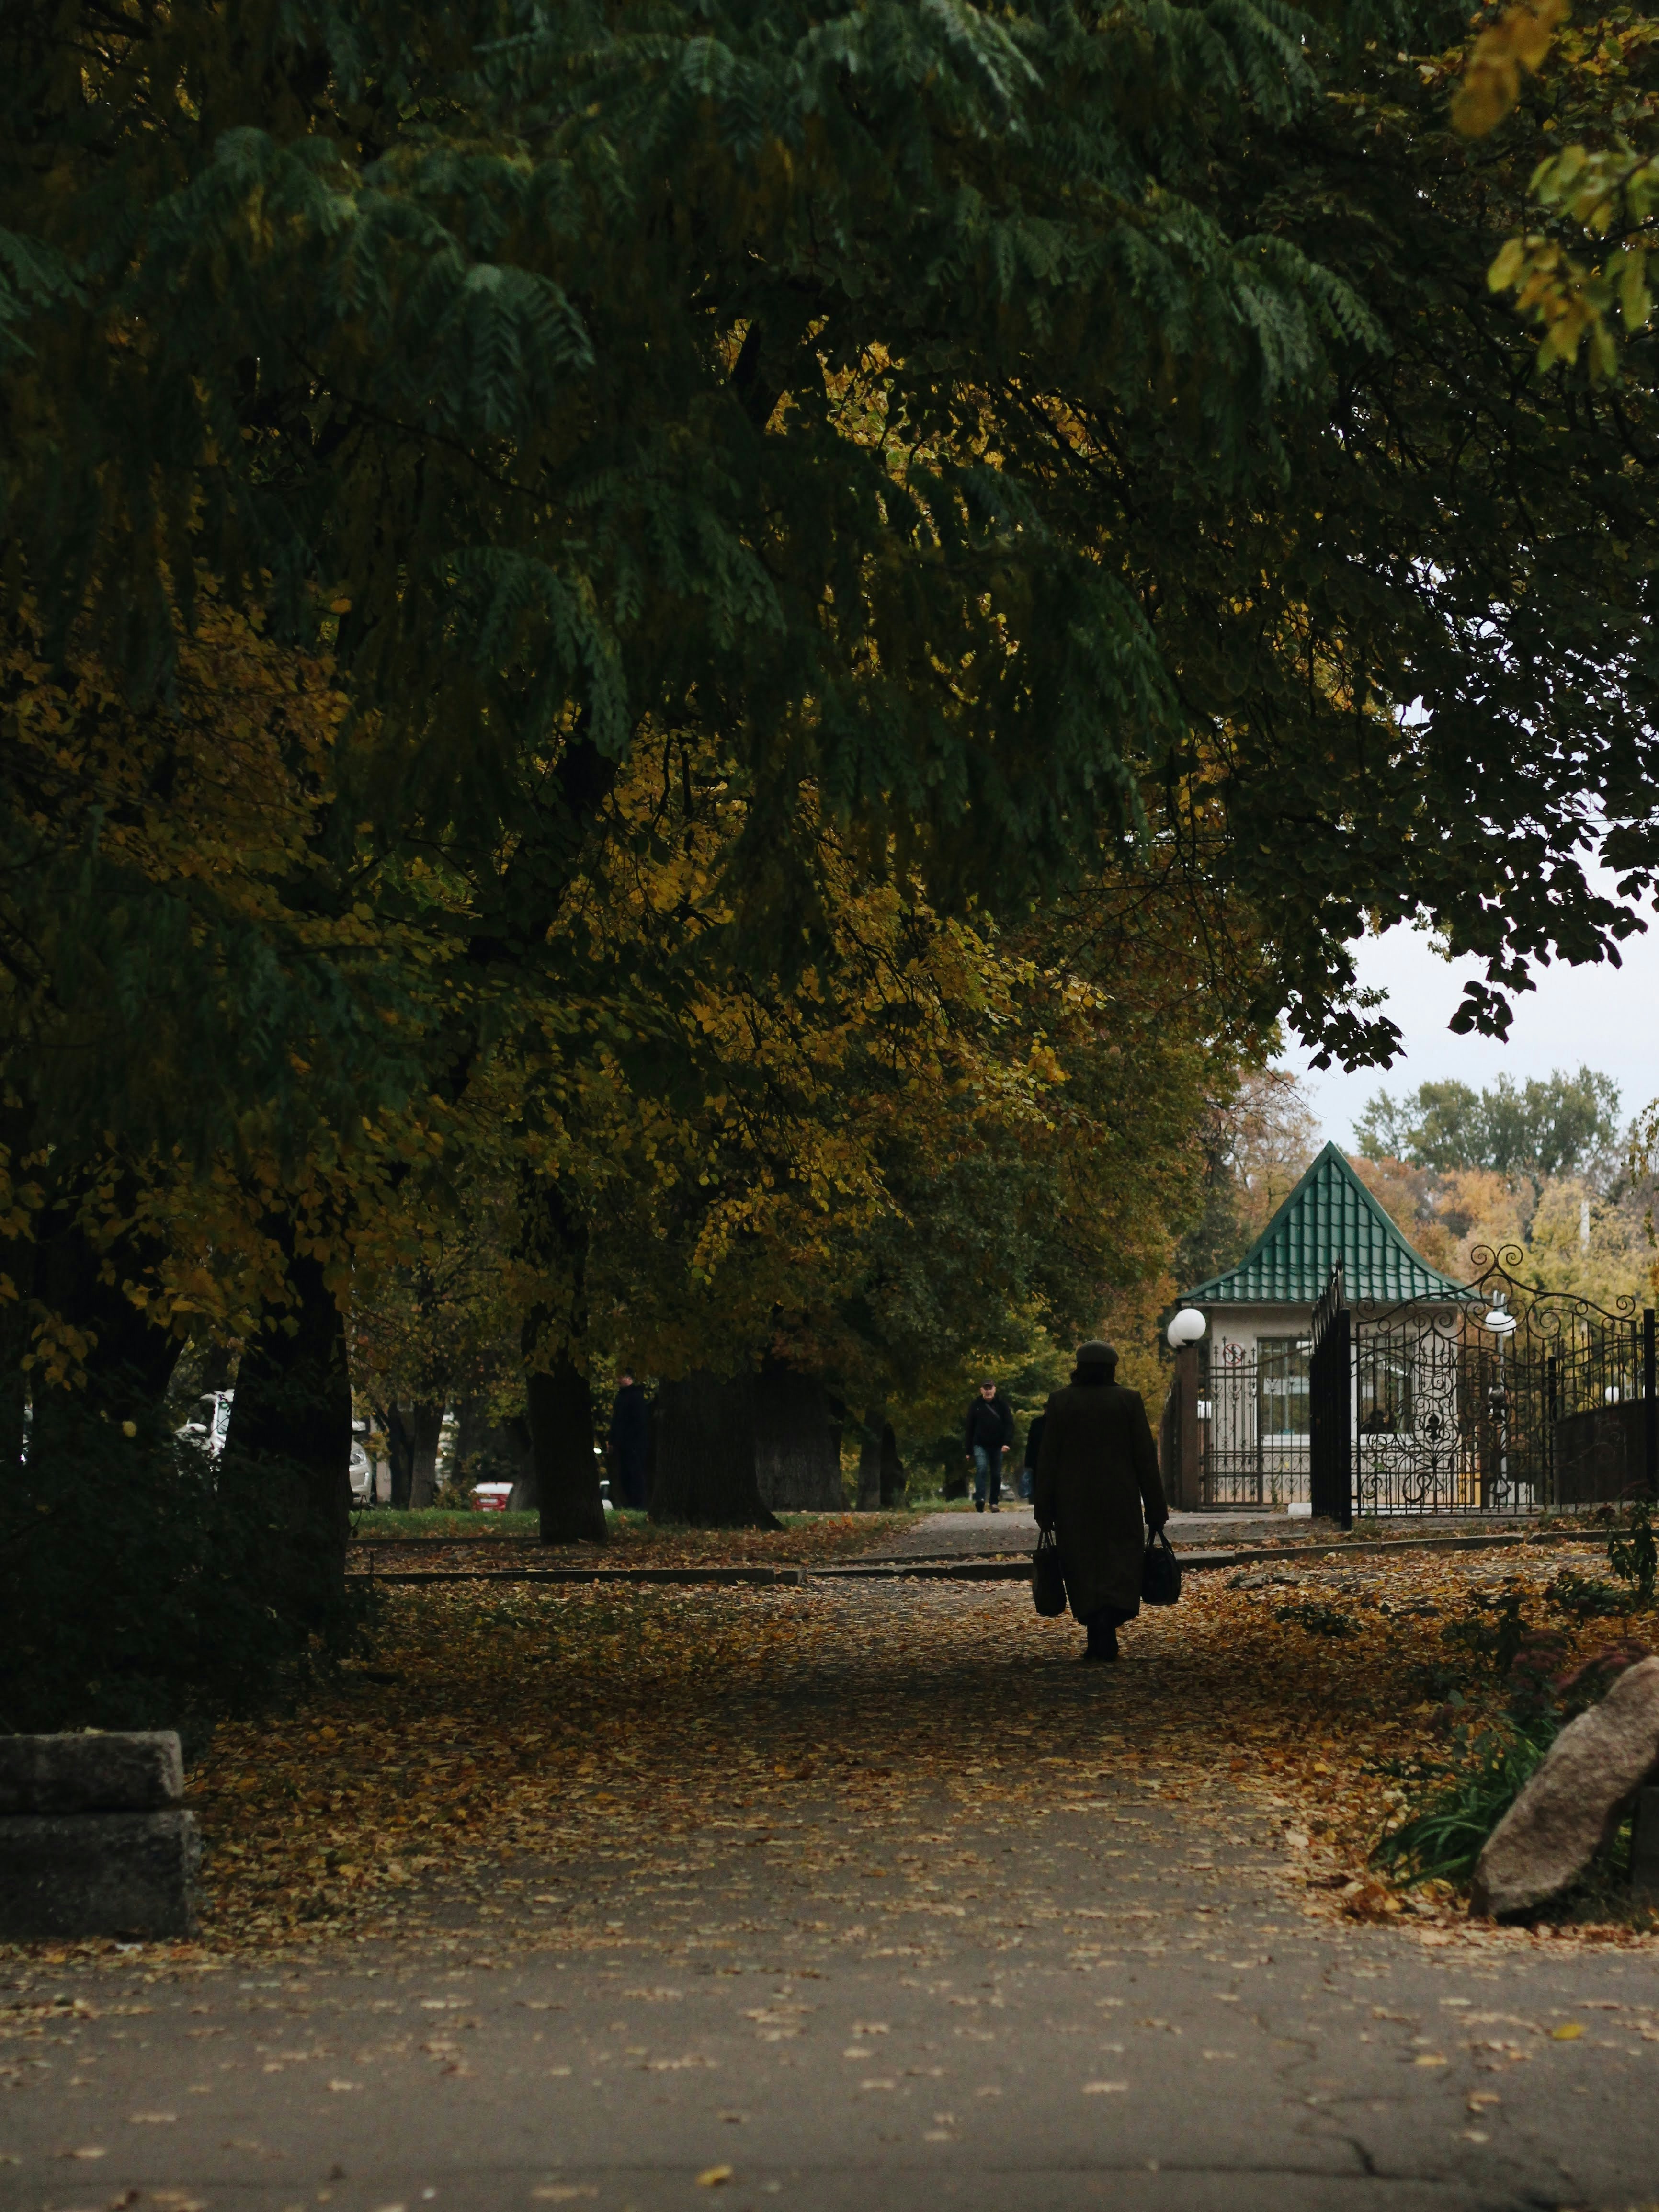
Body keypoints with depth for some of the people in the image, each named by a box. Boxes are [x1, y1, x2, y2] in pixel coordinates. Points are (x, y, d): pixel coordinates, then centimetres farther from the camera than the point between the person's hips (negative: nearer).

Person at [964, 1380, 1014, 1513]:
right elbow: (970, 1428, 6)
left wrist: (1007, 1442, -18)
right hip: (980, 1445, -1)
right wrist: (969, 1451, 4)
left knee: (996, 1474, 4)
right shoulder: (976, 1406, 4)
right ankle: (980, 1499, -31)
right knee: (981, 1469, -20)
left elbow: (1009, 1424, -3)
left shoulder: (1002, 1404, 3)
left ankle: (994, 1503, 12)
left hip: (998, 1446, 1)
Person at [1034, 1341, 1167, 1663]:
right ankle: (1108, 1627, -19)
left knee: (1084, 1567, 10)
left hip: (1074, 1504, 1)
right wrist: (1156, 1509, 2)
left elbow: (1048, 1461, -1)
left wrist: (1044, 1512, 3)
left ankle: (1097, 1638, 6)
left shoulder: (1060, 1402, -1)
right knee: (1120, 1565, 4)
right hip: (1120, 1502, -1)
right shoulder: (1128, 1401, -3)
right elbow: (1145, 1458, -3)